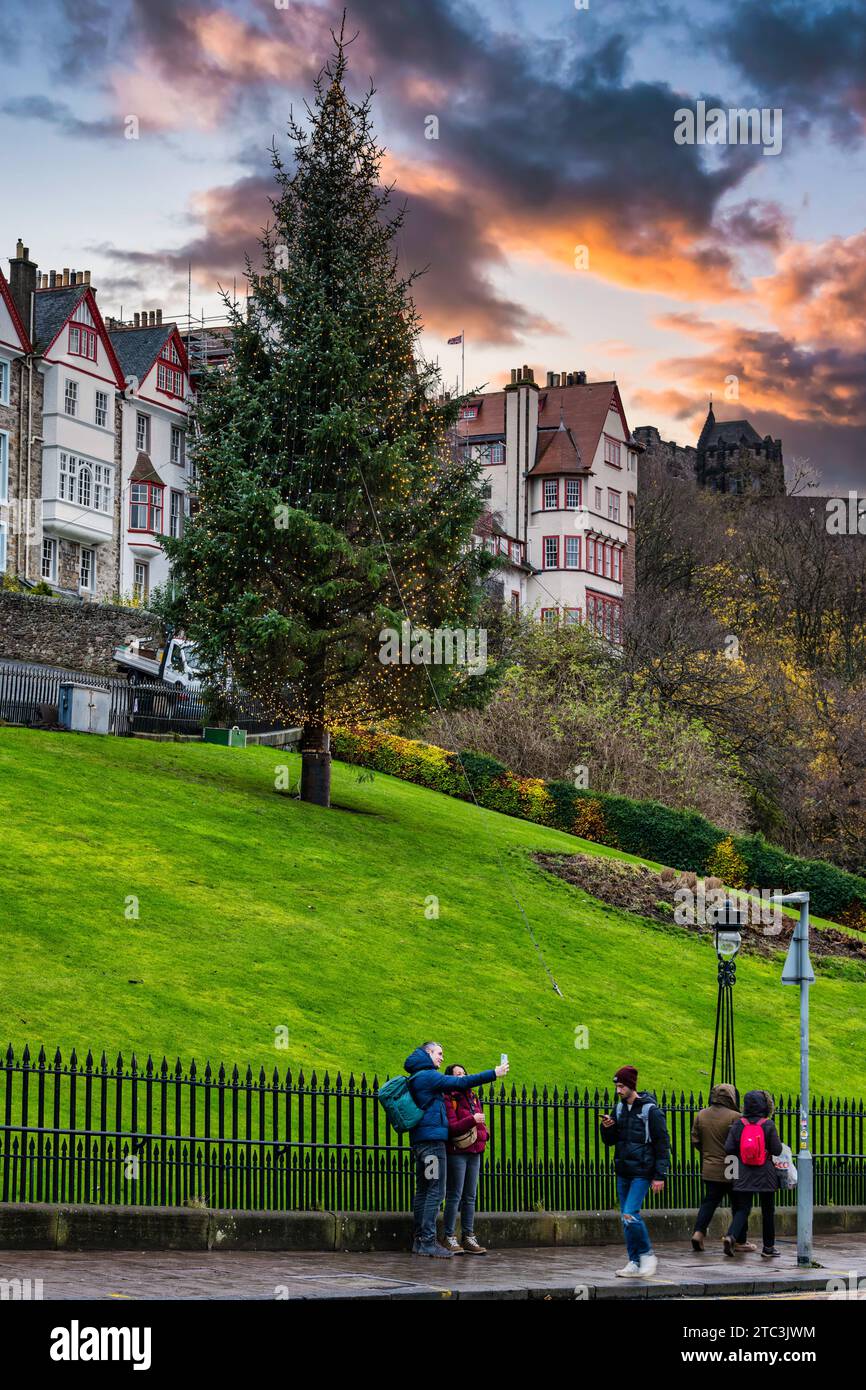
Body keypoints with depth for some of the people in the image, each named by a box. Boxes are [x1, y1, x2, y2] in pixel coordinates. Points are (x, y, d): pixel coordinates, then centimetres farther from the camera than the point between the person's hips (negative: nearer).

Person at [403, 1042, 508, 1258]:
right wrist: (494, 1074, -12)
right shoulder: (428, 1076, -10)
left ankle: (419, 1240, 12)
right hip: (432, 1139, -10)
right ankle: (428, 1242, -15)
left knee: (423, 1190, 11)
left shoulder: (416, 1078, 20)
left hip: (419, 1140, 10)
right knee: (435, 1190, -10)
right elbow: (460, 1083, -15)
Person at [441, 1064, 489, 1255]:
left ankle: (468, 1237, 11)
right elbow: (451, 1127, -16)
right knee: (454, 1195, -7)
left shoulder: (473, 1098, 17)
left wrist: (482, 1134, 1)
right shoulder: (448, 1099, -6)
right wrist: (472, 1120, -25)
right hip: (457, 1152, -7)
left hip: (474, 1152, 7)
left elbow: (481, 1124, 22)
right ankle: (449, 1237, -3)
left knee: (470, 1196, 8)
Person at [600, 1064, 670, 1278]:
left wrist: (660, 1175, -12)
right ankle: (635, 1262, 14)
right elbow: (610, 1140, 17)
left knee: (630, 1214, -17)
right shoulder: (620, 1108, 10)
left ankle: (647, 1255, 0)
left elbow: (662, 1144, -9)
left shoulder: (650, 1110, -10)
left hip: (642, 1172, -7)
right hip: (623, 1172, 7)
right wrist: (607, 1128, -6)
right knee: (626, 1218, 8)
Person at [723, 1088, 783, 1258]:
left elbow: (728, 1148, -4)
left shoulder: (738, 1125, -2)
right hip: (765, 1174, -2)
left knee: (742, 1209, 6)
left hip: (744, 1175, 2)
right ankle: (768, 1247, 17)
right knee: (768, 1210, 12)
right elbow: (777, 1150, -8)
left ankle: (732, 1235, -20)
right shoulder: (768, 1125, -9)